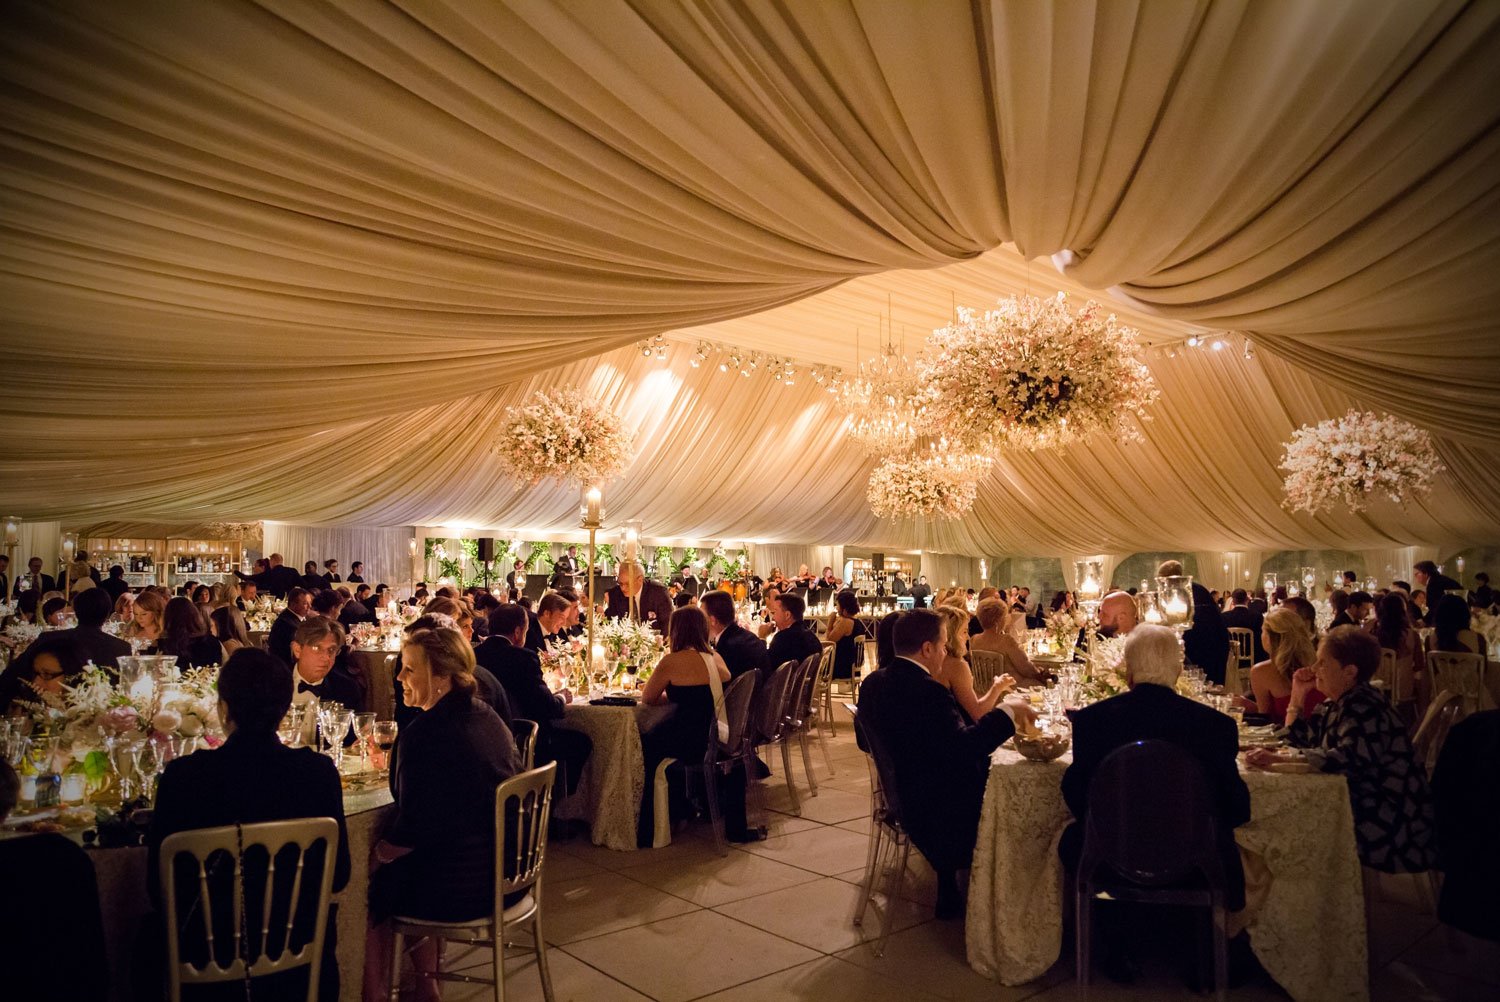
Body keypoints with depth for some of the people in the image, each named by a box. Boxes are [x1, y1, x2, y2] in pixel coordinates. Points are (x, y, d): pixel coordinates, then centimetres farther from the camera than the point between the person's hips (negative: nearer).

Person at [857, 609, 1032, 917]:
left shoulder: (874, 683, 2)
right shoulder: (925, 690, -26)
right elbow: (962, 747, -31)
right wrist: (1006, 711, -20)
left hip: (900, 795, 9)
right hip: (934, 808, -9)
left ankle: (949, 896, 28)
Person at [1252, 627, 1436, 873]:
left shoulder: (1365, 708, -20)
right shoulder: (1335, 705, 10)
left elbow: (1349, 760, -37)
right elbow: (1300, 742, 19)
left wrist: (1278, 759, -44)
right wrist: (1297, 697, 6)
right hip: (1360, 806, 9)